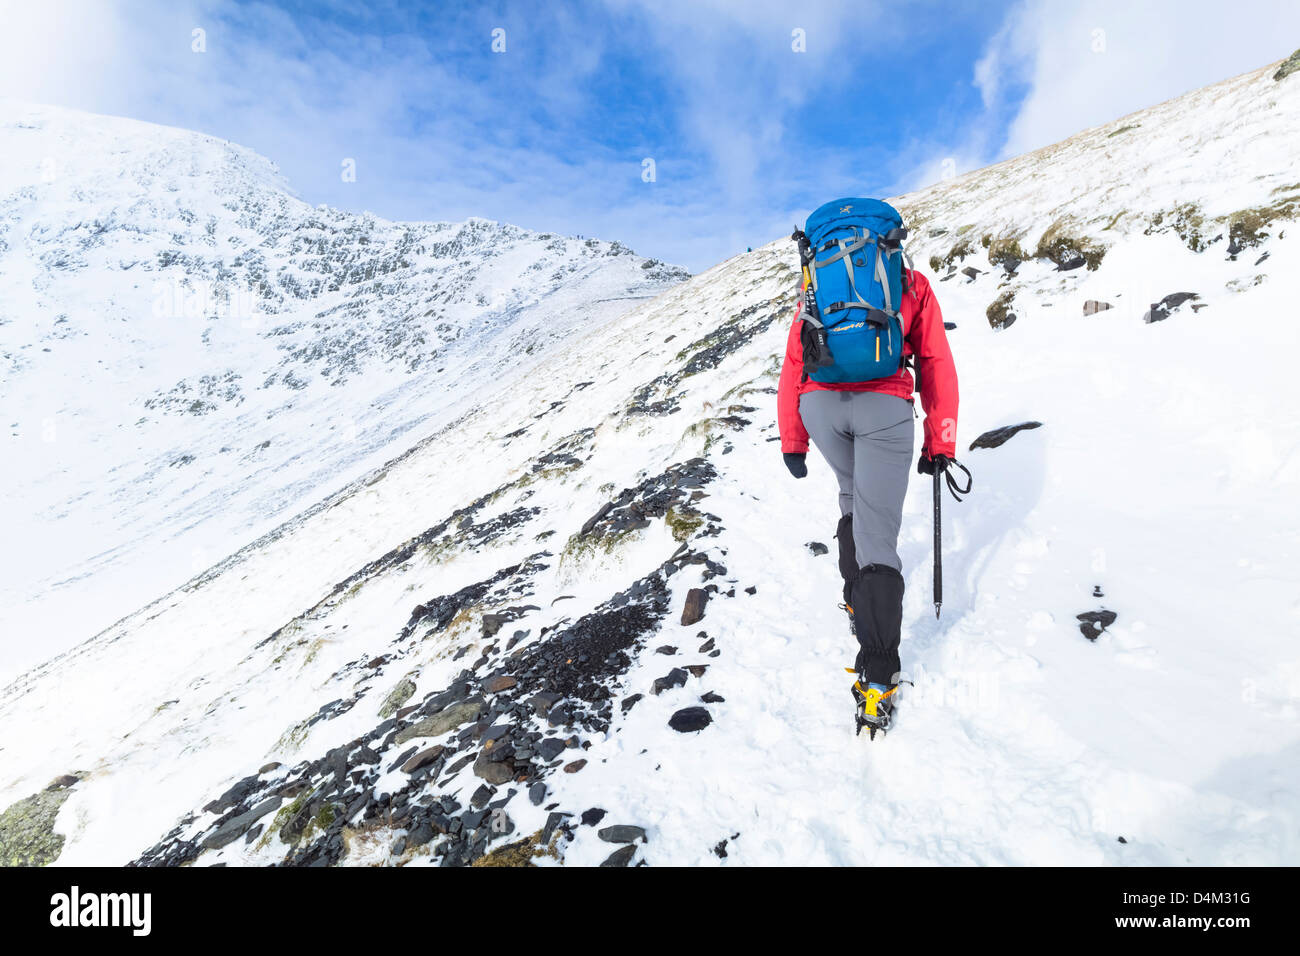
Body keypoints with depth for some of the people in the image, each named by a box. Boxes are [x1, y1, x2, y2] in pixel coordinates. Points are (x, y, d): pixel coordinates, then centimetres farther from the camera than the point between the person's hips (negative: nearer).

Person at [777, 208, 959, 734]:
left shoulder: (816, 284, 25)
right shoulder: (912, 283, 23)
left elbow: (794, 364, 18)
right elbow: (936, 365, 16)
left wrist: (792, 441, 18)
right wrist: (940, 443, 17)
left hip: (820, 403, 2)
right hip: (885, 406, -2)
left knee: (854, 495, 30)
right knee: (877, 537, -2)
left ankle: (857, 595, 37)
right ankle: (877, 676, -5)